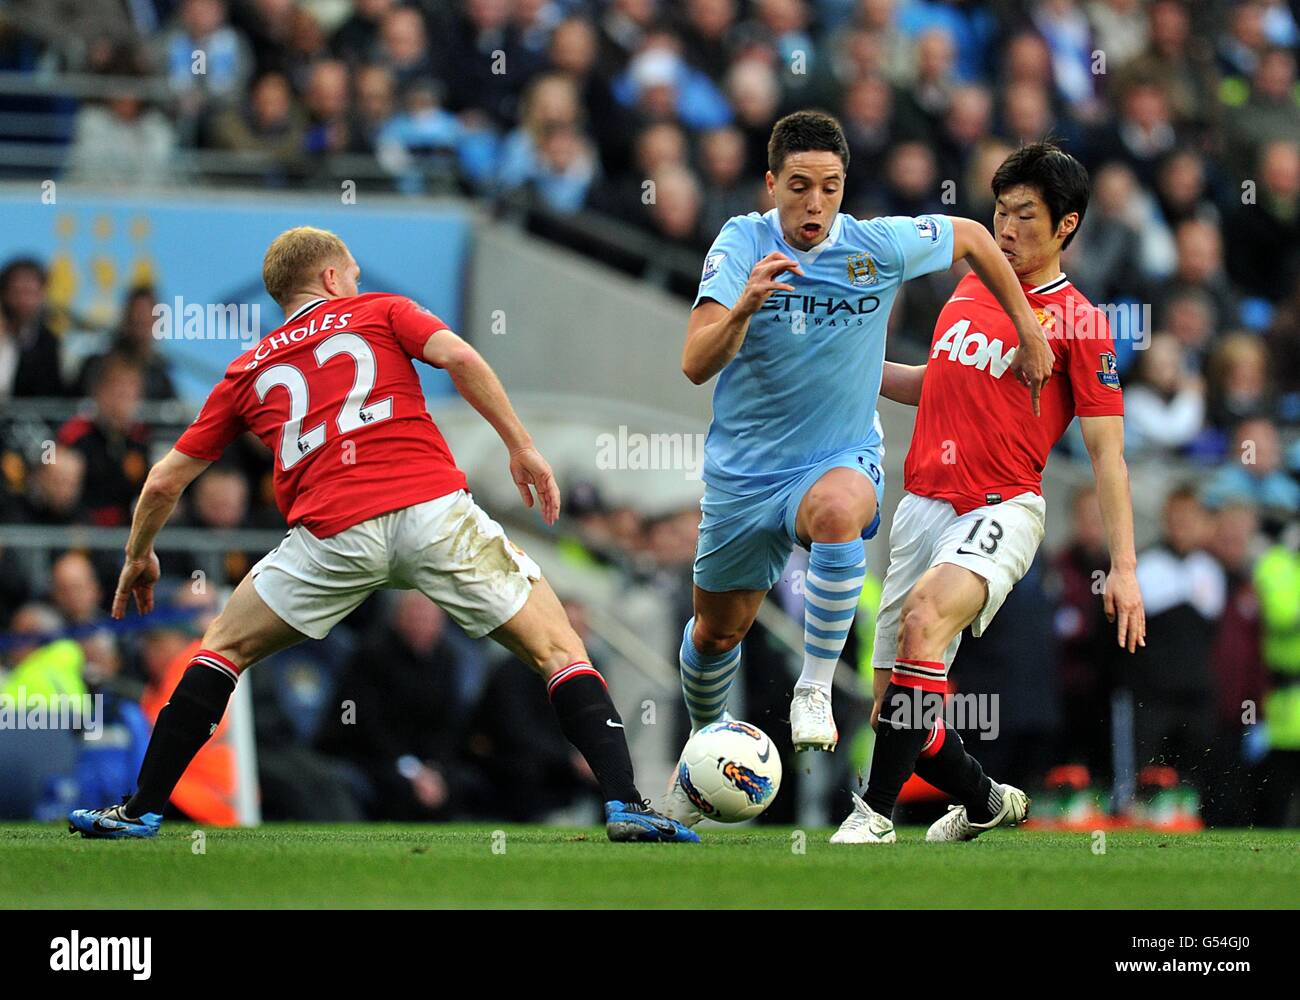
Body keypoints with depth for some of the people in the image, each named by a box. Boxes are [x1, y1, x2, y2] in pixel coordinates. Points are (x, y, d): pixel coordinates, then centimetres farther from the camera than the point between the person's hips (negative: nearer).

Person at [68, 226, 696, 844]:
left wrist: (139, 555, 43)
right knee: (556, 649, 8)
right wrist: (522, 448, 3)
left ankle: (142, 812, 18)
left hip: (332, 534, 1)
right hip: (434, 510, -1)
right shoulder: (380, 313, 20)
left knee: (225, 647, 23)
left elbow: (165, 481, 28)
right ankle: (625, 805, -8)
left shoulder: (247, 371, 25)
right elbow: (458, 356, 0)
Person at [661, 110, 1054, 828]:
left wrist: (1028, 333, 10)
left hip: (840, 458, -1)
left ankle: (815, 688, -25)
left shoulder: (881, 246, -12)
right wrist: (742, 307, -45)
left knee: (838, 510, -39)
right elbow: (696, 366, -26)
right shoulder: (741, 244, -15)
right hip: (743, 469, 1)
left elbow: (972, 238, 9)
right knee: (717, 632, 14)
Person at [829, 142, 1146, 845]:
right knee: (893, 712, 4)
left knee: (926, 610, -36)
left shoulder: (1077, 322, -4)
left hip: (1002, 510, -7)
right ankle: (986, 802, 33)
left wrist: (1123, 568, -11)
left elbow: (1107, 453, -4)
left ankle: (875, 811, -33)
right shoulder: (970, 288, 13)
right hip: (924, 508, 7)